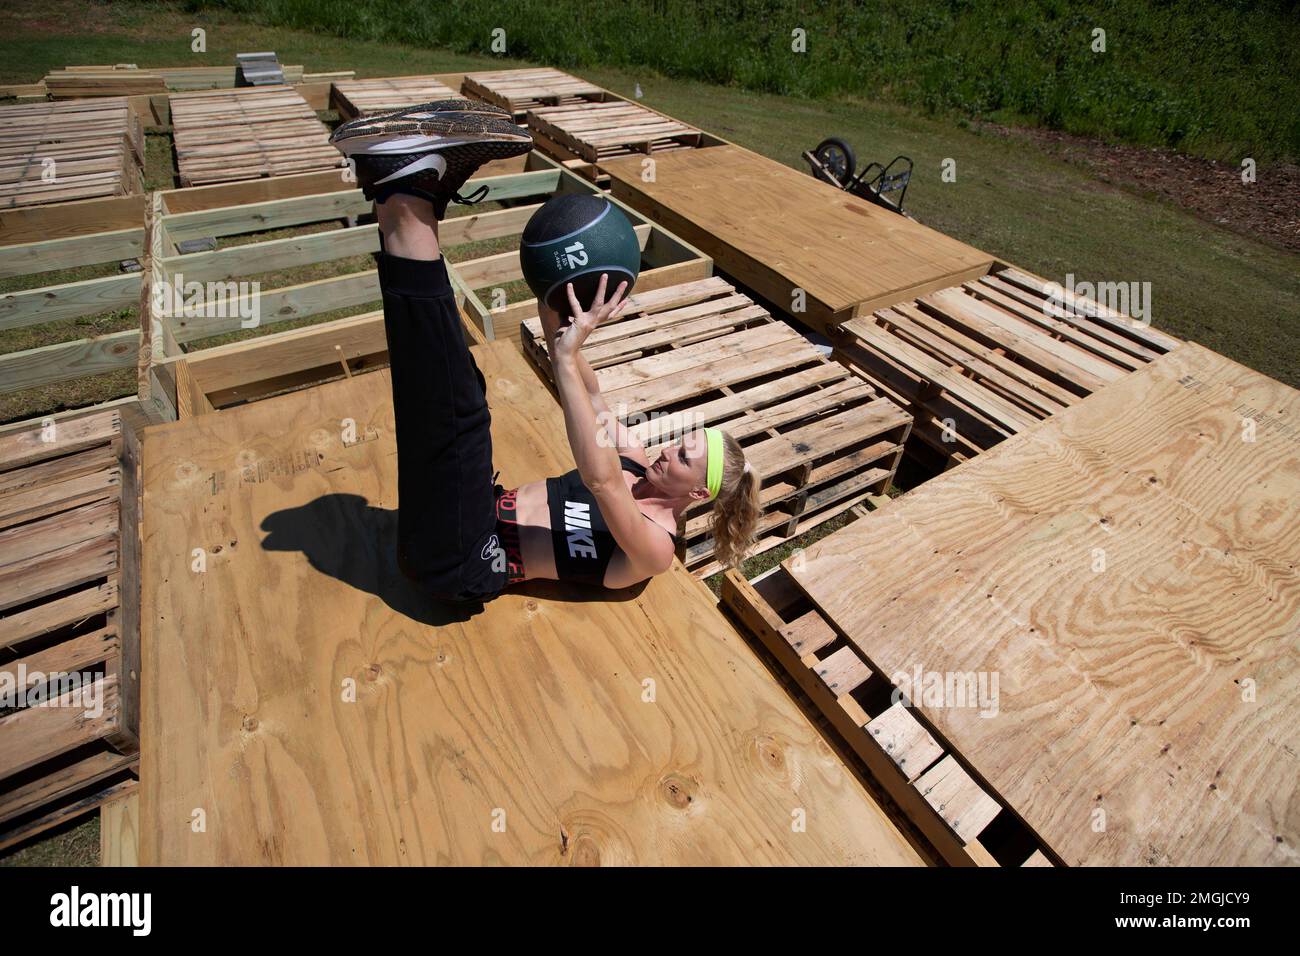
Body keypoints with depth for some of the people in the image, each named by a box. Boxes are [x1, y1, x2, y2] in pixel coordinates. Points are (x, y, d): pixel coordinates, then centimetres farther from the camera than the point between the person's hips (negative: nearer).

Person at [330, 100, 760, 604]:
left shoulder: (653, 547, -12)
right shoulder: (638, 463, 12)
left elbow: (598, 475, -31)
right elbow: (591, 399, 8)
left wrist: (566, 355, -36)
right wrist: (558, 329, -9)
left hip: (458, 566, -7)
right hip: (484, 514, 7)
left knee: (458, 418, -29)